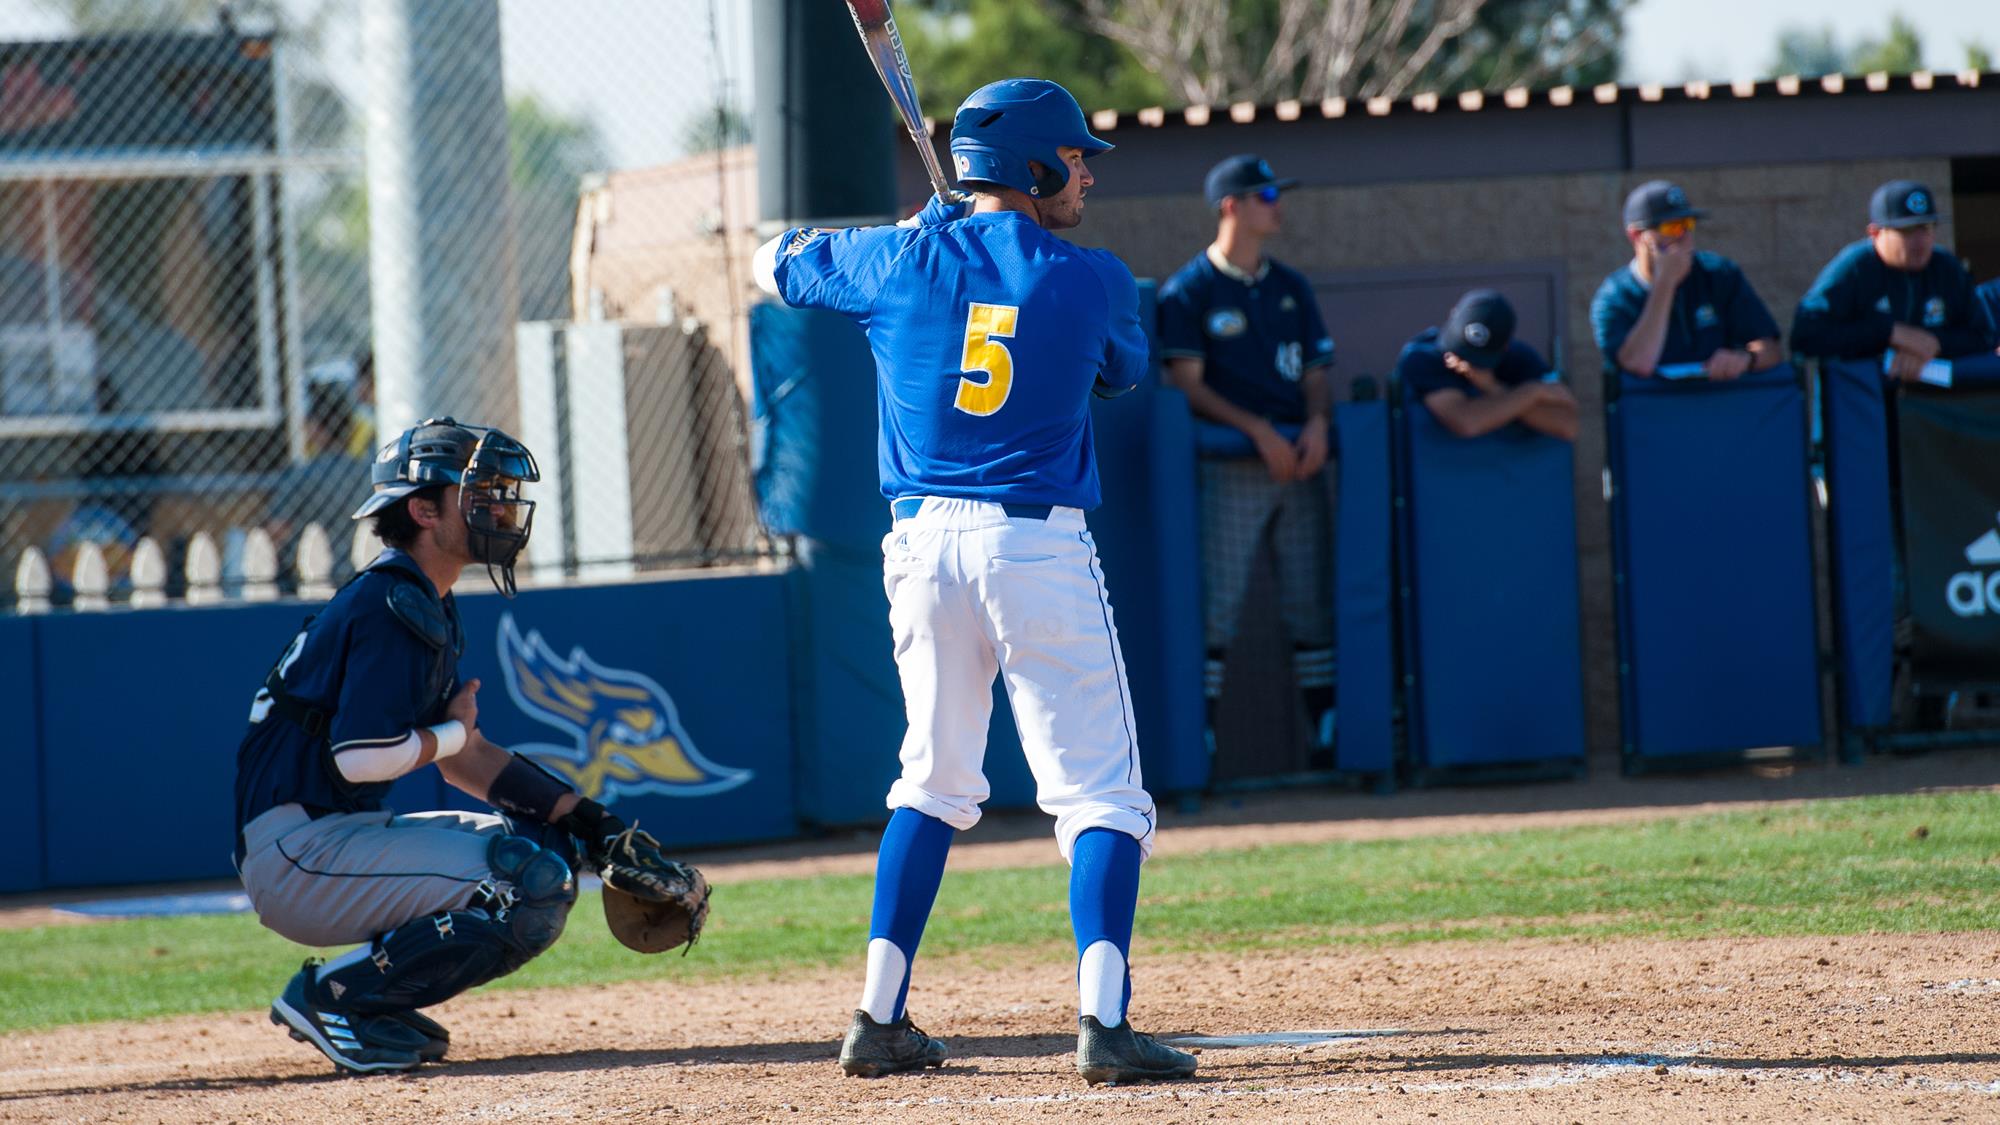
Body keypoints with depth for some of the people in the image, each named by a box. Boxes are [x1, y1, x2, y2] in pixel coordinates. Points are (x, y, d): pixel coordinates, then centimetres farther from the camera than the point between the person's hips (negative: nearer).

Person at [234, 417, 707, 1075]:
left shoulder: (431, 609, 17)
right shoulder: (393, 607, -15)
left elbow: (464, 760, 21)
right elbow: (360, 755, -25)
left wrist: (588, 822, 12)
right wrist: (453, 730, -6)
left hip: (339, 838, 10)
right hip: (297, 859, -10)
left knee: (552, 848, 13)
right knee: (533, 886, -19)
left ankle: (378, 1007, 6)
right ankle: (330, 997, -12)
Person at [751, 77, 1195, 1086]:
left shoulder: (902, 262, 2)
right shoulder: (1091, 282, -3)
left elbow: (777, 262, 20)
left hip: (925, 547, 4)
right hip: (1040, 547, -4)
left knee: (934, 783, 19)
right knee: (1100, 794, -2)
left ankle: (881, 1018, 15)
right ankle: (1103, 1019, -18)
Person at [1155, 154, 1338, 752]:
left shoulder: (1290, 287, 17)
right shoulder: (1189, 292, 0)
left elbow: (1317, 369, 16)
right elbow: (1188, 384, -6)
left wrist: (1317, 423, -6)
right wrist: (1259, 431, -16)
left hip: (1301, 459, 5)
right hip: (1233, 468, -5)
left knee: (1314, 601, 4)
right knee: (1216, 602, -10)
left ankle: (1329, 726, 7)